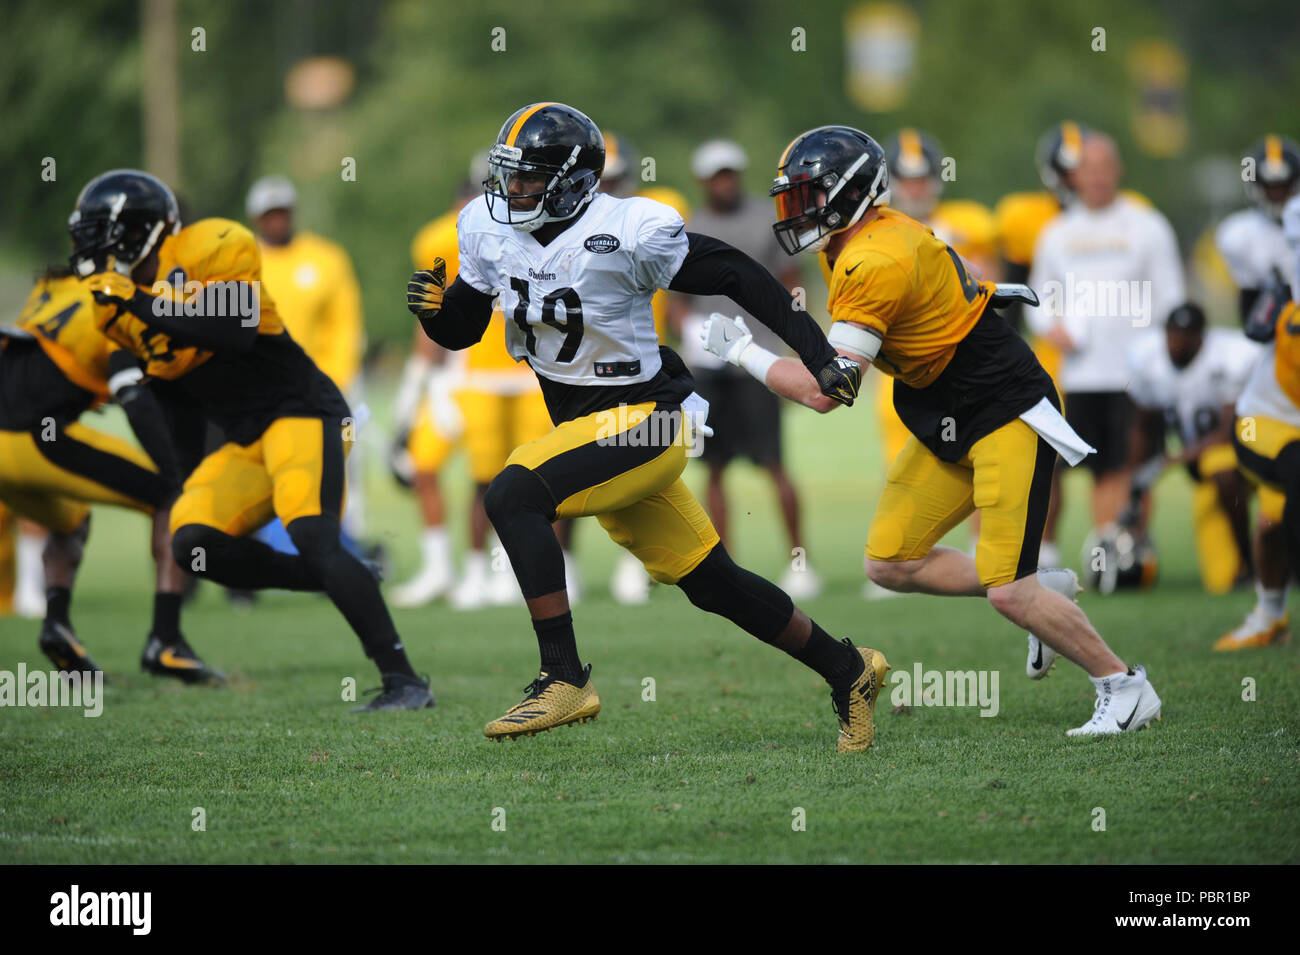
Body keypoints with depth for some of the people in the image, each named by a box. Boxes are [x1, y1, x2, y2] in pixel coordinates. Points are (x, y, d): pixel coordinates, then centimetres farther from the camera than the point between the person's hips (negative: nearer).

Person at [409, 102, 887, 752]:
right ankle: (847, 671, 31)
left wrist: (819, 356, -11)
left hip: (643, 419, -7)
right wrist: (434, 307, -13)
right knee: (712, 585, 15)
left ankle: (565, 680, -20)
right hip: (586, 427, 7)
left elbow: (738, 278, -11)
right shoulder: (491, 230, 0)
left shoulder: (627, 232, -19)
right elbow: (460, 330, 11)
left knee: (513, 495, -25)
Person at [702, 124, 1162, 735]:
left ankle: (1125, 688, 2)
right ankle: (1045, 592, 18)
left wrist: (741, 352, -13)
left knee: (1008, 593, -15)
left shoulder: (872, 266, -24)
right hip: (950, 428, 10)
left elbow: (823, 392, -24)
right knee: (888, 563, 6)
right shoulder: (881, 236, 4)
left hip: (1006, 415, -10)